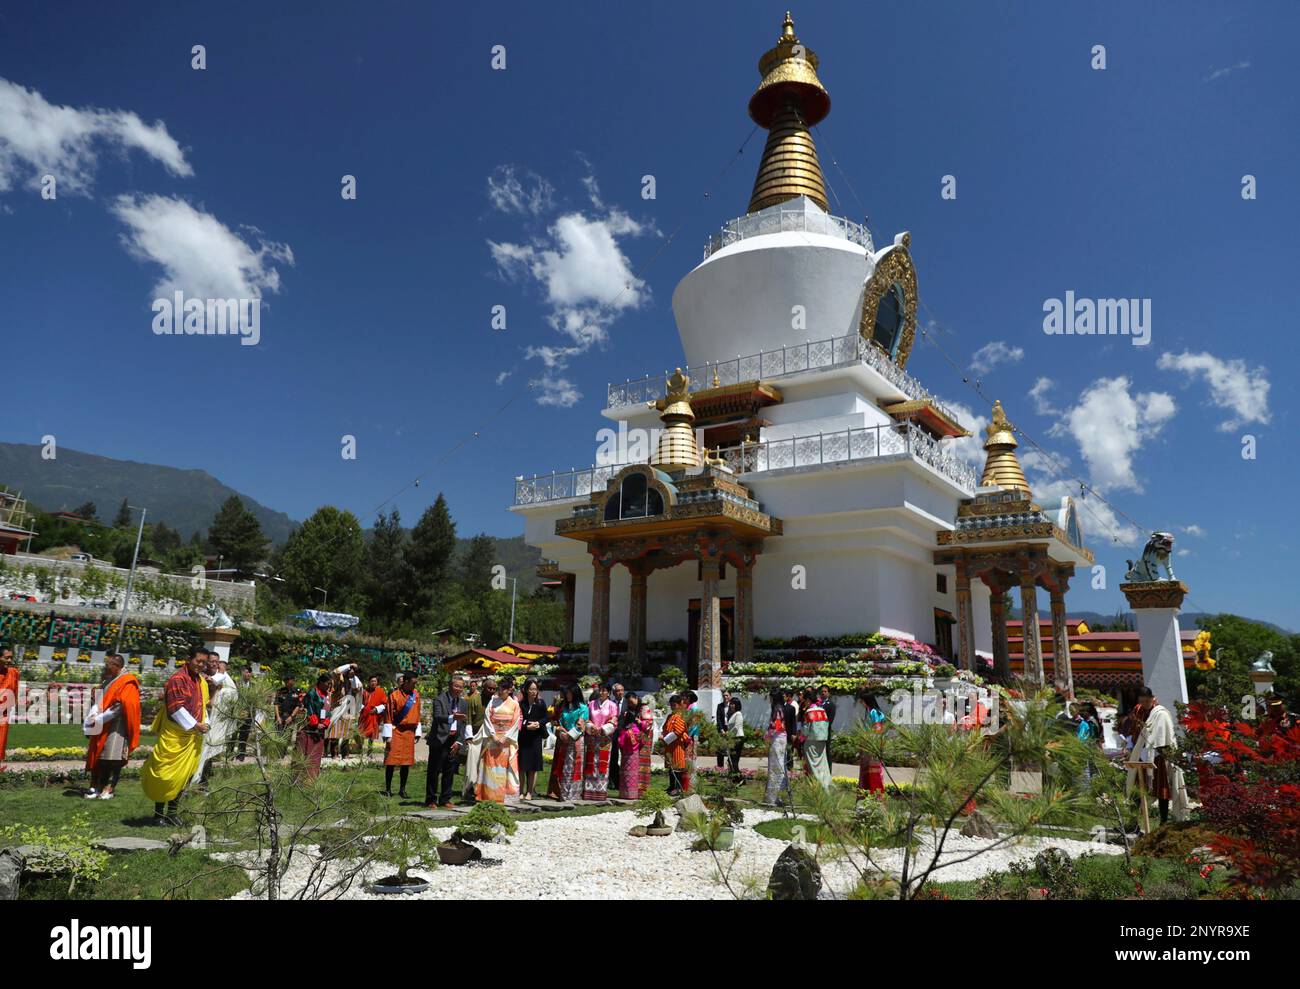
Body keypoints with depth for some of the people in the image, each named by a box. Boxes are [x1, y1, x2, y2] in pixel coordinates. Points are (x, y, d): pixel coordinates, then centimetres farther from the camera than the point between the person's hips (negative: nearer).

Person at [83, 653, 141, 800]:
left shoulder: (127, 684, -10)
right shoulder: (107, 681, 15)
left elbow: (119, 707, -16)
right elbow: (99, 702, 17)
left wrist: (99, 719, -17)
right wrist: (93, 715, -1)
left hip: (117, 727, -7)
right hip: (102, 727, 7)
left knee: (113, 758, -7)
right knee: (98, 756, 5)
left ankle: (109, 788, -2)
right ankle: (96, 786, 9)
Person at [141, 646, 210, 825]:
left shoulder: (201, 681, 10)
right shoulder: (177, 680, -14)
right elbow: (176, 709, -18)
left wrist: (204, 723, 4)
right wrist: (195, 725, -16)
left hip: (193, 737, 7)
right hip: (175, 736, -7)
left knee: (184, 775, 10)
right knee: (167, 774, 1)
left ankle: (171, 812, 21)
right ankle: (159, 813, 14)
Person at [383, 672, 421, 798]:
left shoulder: (416, 695, 6)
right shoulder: (394, 695, -7)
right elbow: (389, 717, -6)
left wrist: (417, 732, 9)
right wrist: (388, 736, -9)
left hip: (410, 732, 4)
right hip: (396, 731, -4)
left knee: (407, 762, 5)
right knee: (391, 761, -2)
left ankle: (402, 789, 14)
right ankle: (388, 789, 8)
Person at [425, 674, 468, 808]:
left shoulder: (462, 703, 11)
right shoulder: (439, 699, -8)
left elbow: (463, 724, 11)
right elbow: (437, 717, -24)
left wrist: (459, 742, 0)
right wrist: (452, 717, -42)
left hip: (454, 742, 5)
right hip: (439, 740, -5)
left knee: (450, 772, 9)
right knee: (434, 771, 0)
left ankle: (445, 799, 18)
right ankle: (431, 800, 10)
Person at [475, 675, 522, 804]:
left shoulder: (514, 704, 1)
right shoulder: (492, 702, 3)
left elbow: (516, 723, -2)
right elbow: (487, 718, -1)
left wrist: (506, 738, -10)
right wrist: (493, 735, -10)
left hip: (508, 740, -1)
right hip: (492, 738, 1)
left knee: (505, 768, -1)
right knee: (491, 767, 1)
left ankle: (505, 795, 4)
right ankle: (490, 795, 7)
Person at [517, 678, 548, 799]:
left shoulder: (541, 703, -1)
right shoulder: (520, 704, -5)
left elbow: (545, 718, 5)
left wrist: (539, 723, -14)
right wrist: (526, 726, -17)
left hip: (536, 737, 1)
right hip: (523, 737, -1)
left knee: (533, 766, 5)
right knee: (521, 766, 2)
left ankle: (530, 792, 13)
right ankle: (521, 791, 12)